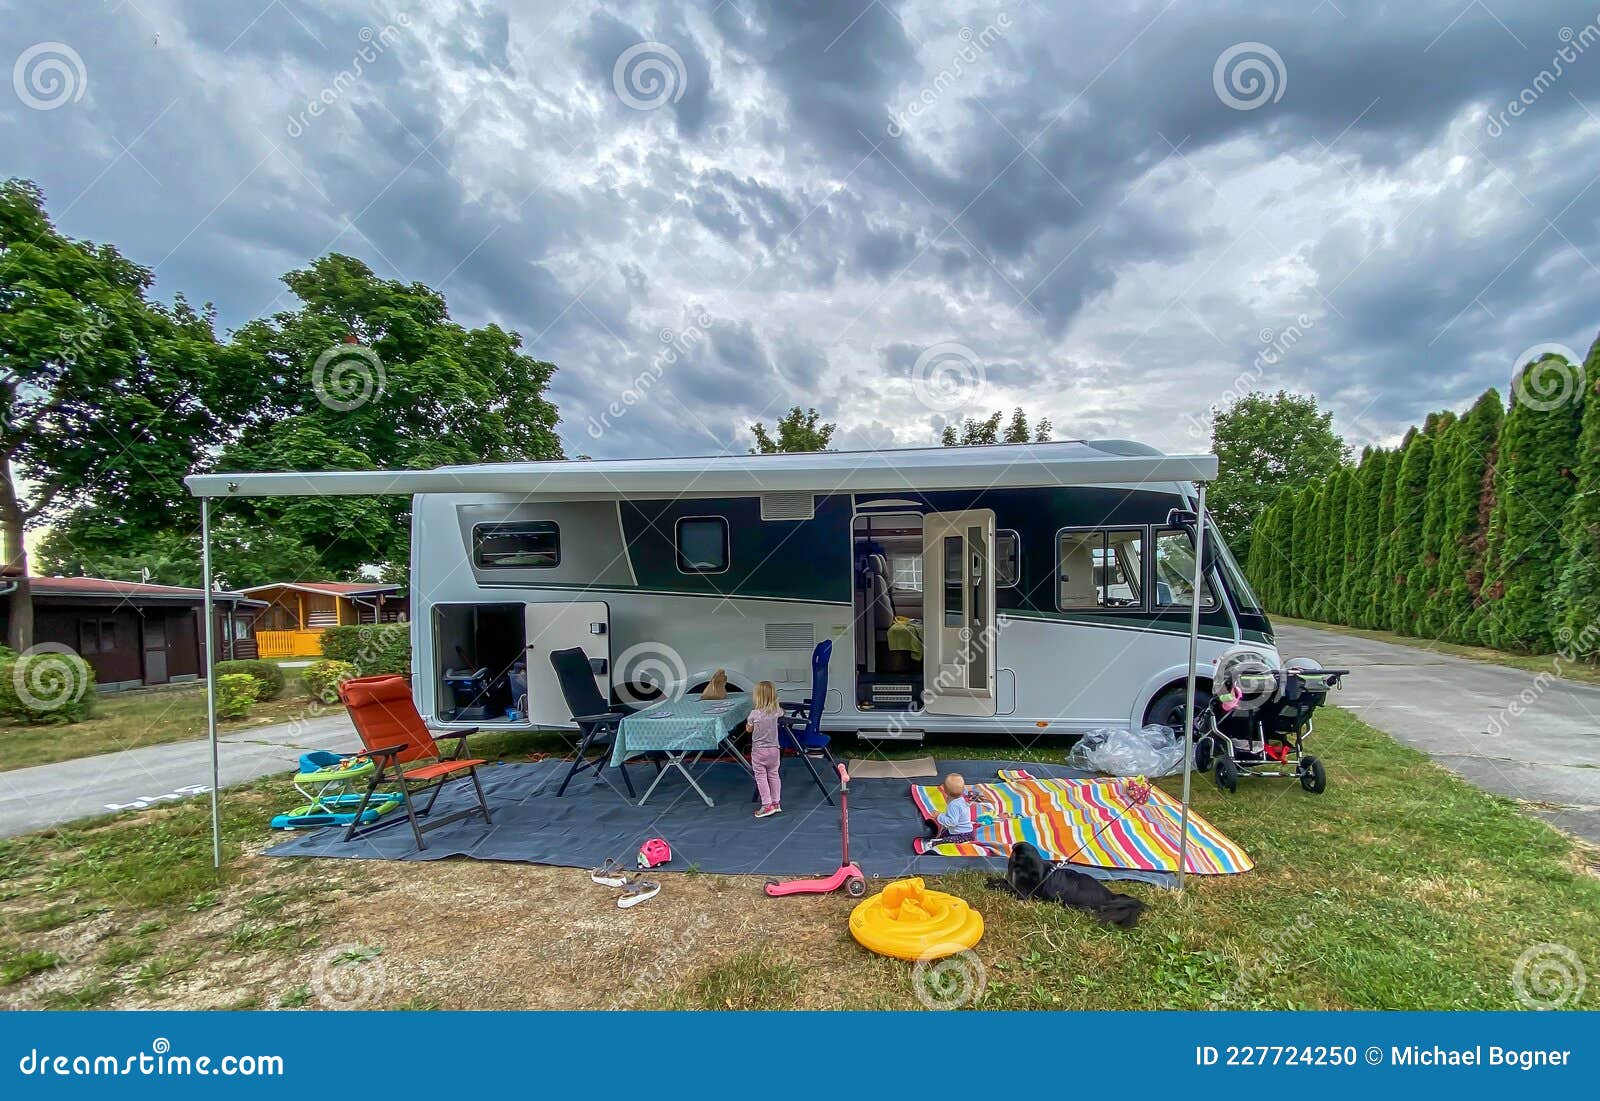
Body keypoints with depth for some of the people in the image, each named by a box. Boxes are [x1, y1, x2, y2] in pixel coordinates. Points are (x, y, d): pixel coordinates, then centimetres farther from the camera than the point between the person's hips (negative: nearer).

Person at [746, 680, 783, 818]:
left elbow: (749, 729, 1)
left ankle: (767, 805, 1)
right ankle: (776, 803, 22)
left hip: (758, 750, -4)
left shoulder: (754, 714, -15)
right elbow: (782, 712, 19)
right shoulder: (776, 711, -6)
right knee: (773, 775, 16)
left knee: (761, 777, 4)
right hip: (774, 749, 4)